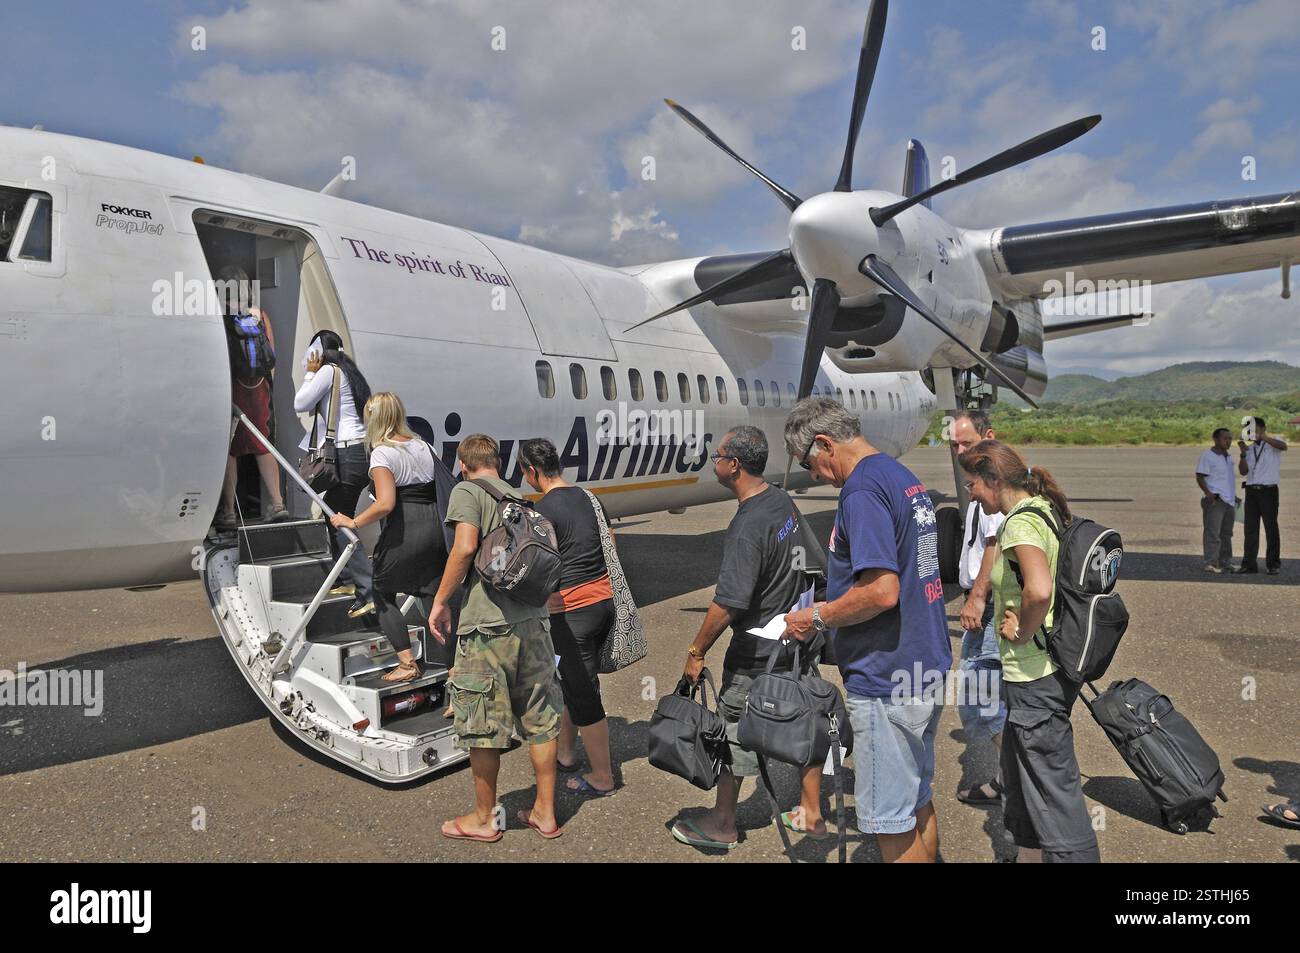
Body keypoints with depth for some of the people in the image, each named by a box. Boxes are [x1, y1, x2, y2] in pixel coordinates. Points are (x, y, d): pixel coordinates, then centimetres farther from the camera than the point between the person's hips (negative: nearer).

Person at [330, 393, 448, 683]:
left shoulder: (382, 453, -8)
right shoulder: (422, 445, 12)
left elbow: (385, 503, -20)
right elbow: (441, 488, 11)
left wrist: (353, 522, -8)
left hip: (404, 531, -6)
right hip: (436, 527, 6)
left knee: (383, 595, 11)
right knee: (436, 594, 13)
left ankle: (407, 664, 5)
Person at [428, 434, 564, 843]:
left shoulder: (467, 491, -2)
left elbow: (465, 547, -17)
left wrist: (440, 601, -9)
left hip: (487, 624, -6)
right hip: (534, 621, 6)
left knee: (483, 725, 7)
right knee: (540, 720, 14)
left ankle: (484, 818, 21)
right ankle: (545, 813, 24)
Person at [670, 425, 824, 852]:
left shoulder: (746, 529, -26)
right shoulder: (782, 501, 1)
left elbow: (727, 605, -28)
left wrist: (696, 652, -18)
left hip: (758, 653, -8)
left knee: (733, 735, 8)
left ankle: (722, 824, 24)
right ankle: (812, 814, 30)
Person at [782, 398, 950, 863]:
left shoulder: (863, 490, -19)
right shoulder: (908, 480, 12)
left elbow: (882, 591, -28)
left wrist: (818, 617, -13)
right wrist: (833, 601, 18)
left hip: (886, 682, -10)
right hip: (926, 670, 10)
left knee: (892, 824, 3)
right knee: (918, 802, 23)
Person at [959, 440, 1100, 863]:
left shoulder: (1021, 523, -21)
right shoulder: (1045, 510, 8)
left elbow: (1039, 590, -38)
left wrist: (1023, 631, -20)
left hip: (1035, 675, -10)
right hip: (1051, 667, 10)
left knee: (1054, 786, 1)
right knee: (1020, 774, 23)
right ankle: (1030, 853, 39)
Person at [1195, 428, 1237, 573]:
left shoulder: (1228, 457, 18)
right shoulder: (1207, 455, -6)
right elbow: (1200, 477, -11)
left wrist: (1234, 496, 24)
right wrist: (1208, 493, -24)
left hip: (1229, 500, 8)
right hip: (1214, 500, -8)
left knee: (1226, 533, 13)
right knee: (1212, 532, -12)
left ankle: (1225, 563, 20)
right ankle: (1211, 563, -13)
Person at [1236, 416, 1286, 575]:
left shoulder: (1273, 442, 1)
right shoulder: (1250, 448, 16)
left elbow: (1283, 446, -25)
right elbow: (1243, 471, 9)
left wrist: (1262, 437, -32)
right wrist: (1243, 453, -5)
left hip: (1268, 490, -5)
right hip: (1251, 490, 5)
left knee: (1271, 528, 0)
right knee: (1250, 528, 4)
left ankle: (1273, 564, 5)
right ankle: (1249, 563, 8)